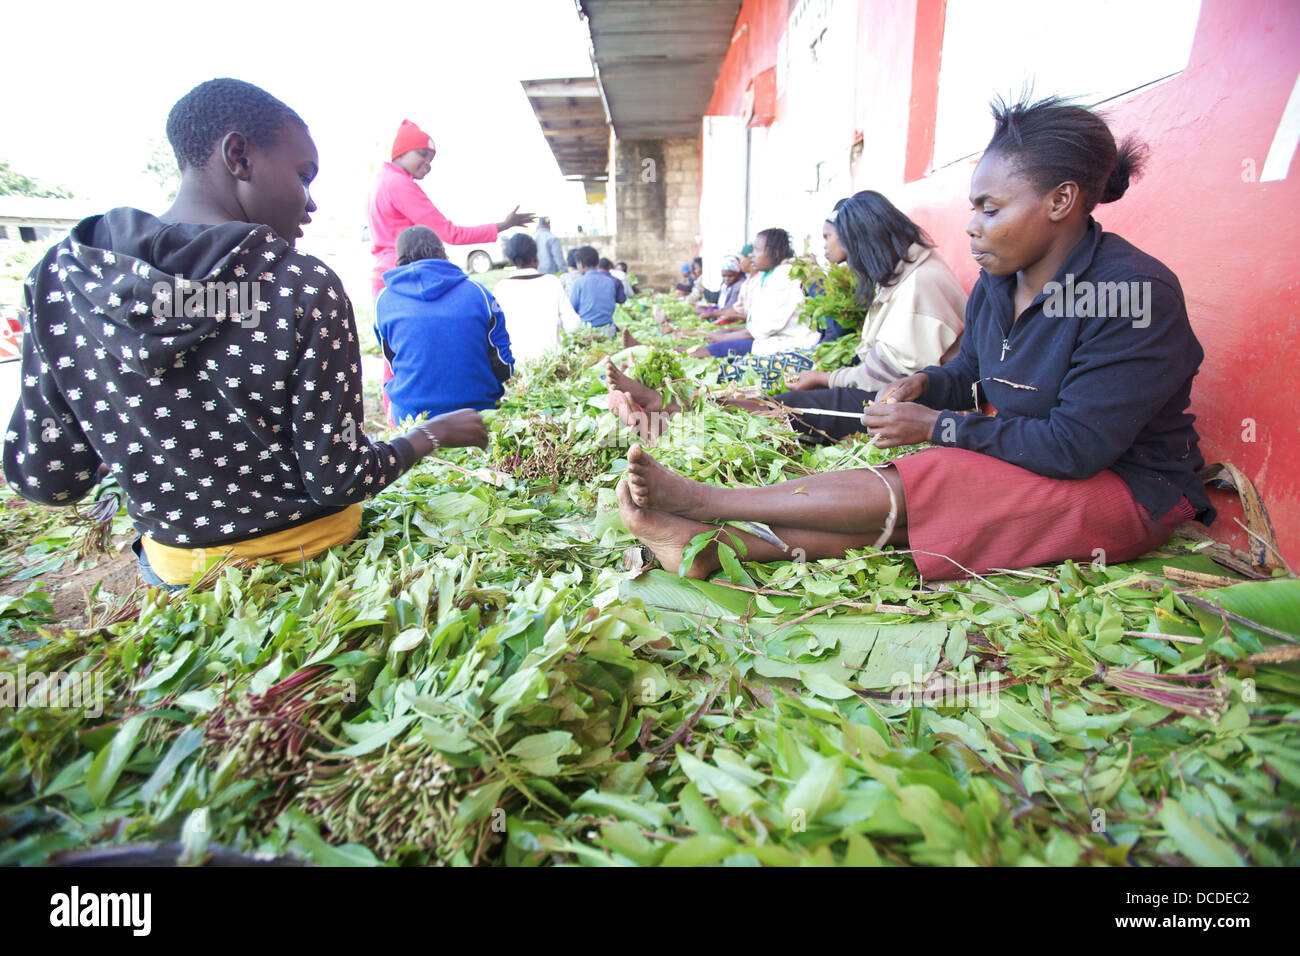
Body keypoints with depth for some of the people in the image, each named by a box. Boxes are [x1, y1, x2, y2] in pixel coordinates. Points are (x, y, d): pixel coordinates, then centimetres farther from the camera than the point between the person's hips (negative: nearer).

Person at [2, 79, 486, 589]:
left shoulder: (60, 276, -10)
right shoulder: (307, 288, -23)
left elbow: (46, 479, -5)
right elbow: (337, 481, -20)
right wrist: (435, 434, -6)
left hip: (176, 570, 4)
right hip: (307, 561, -3)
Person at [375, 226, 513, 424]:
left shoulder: (384, 300, 2)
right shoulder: (476, 292, -1)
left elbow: (393, 364, 14)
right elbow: (504, 369, 2)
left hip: (410, 417, 1)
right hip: (476, 416, -1)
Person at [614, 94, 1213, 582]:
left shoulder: (1138, 293, -23)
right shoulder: (996, 283, 1)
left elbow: (1075, 447, -27)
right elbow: (968, 374, 13)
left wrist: (937, 426, -24)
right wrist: (922, 386, -10)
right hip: (1029, 466, 7)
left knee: (905, 491, -25)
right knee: (897, 510, -20)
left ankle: (700, 499, -25)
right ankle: (714, 544, -31)